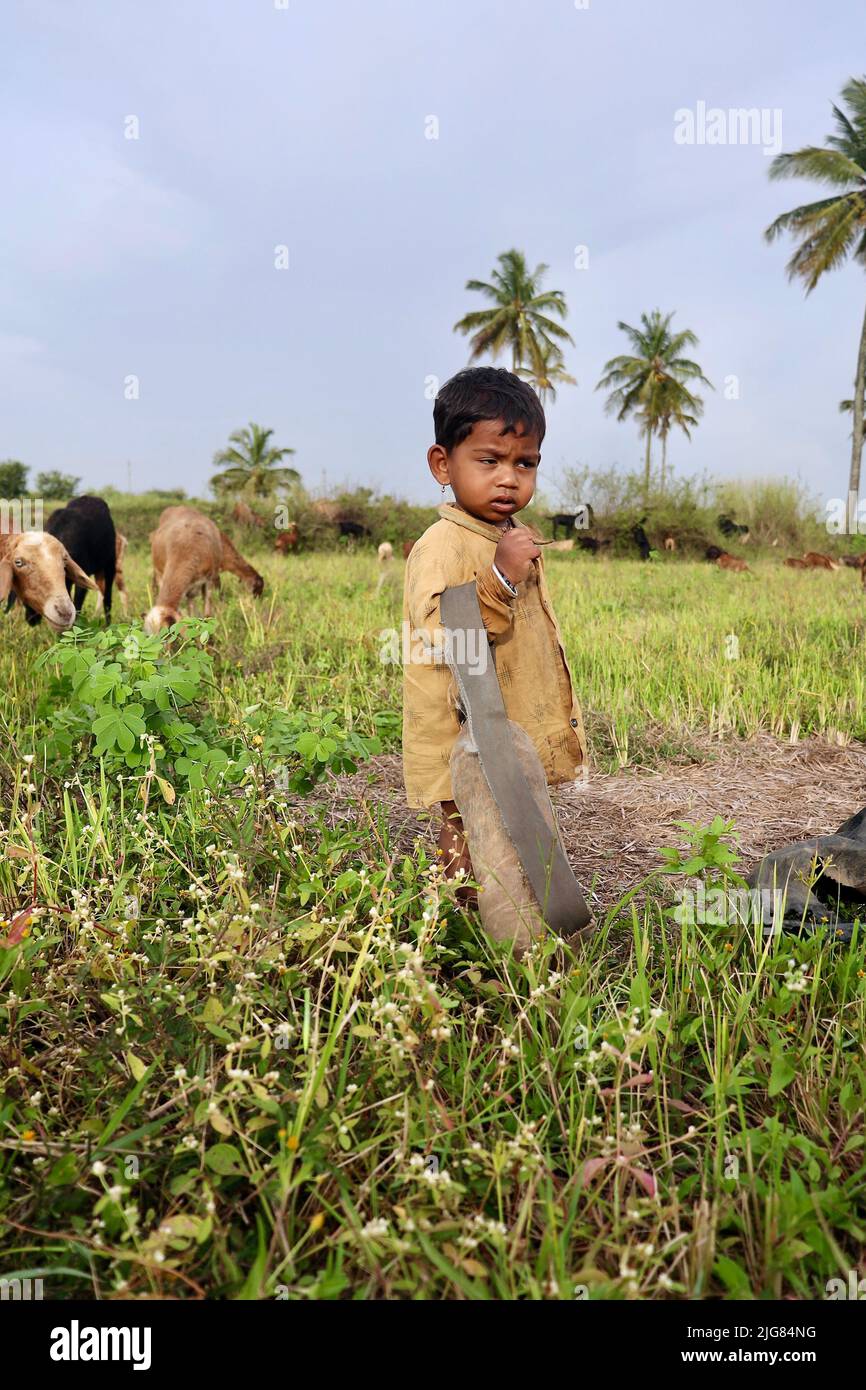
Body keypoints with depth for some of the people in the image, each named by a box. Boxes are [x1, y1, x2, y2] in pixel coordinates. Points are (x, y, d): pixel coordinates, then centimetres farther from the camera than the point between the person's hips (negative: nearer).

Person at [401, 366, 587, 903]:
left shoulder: (519, 538, 13)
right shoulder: (442, 546, -17)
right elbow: (439, 637, -29)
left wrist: (564, 715, 26)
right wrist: (499, 577, -34)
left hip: (523, 744, 9)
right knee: (475, 852, -1)